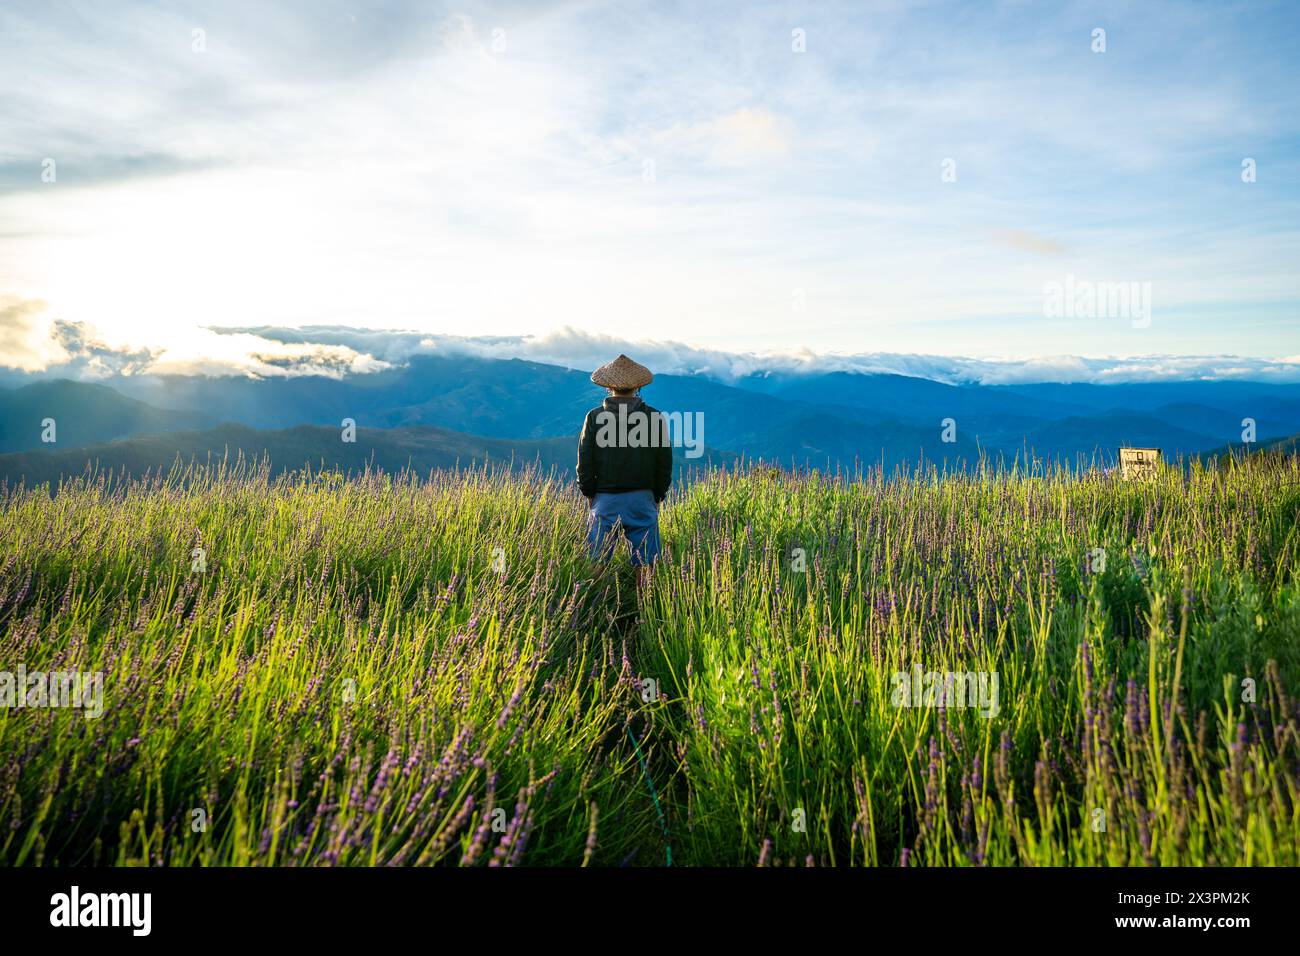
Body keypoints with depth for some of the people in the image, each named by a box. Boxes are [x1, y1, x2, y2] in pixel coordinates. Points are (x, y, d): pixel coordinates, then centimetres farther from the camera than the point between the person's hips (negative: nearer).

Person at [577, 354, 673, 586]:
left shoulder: (595, 417, -3)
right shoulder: (655, 418, -2)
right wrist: (658, 496, 14)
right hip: (642, 499, 0)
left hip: (605, 499, 0)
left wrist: (589, 495, 12)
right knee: (644, 562, 7)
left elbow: (585, 461, 0)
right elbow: (665, 463, 3)